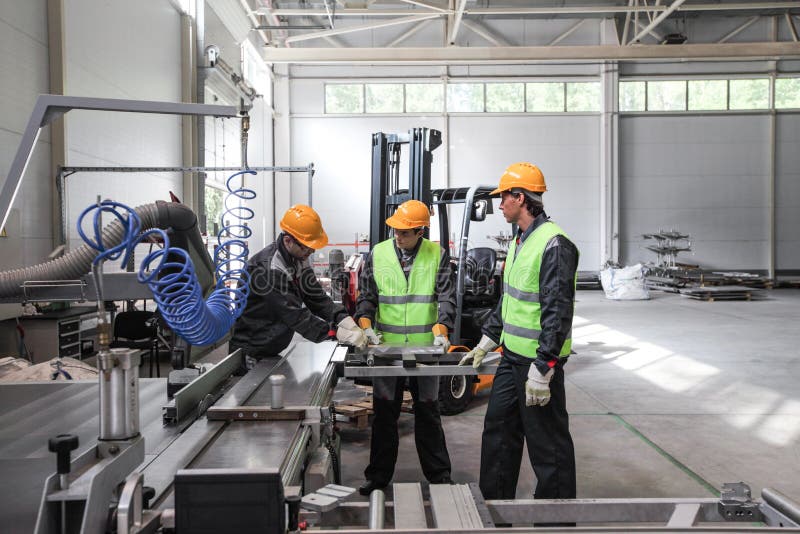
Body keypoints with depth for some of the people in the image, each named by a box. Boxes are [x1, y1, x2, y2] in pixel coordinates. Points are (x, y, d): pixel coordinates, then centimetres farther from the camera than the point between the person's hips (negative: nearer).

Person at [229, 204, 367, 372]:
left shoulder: (299, 259, 0)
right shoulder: (269, 269, -27)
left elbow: (316, 297, -1)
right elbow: (296, 316, -30)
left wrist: (348, 323, -16)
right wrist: (343, 335, -31)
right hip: (250, 358, -8)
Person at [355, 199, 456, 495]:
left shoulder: (438, 255, 0)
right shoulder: (377, 254, 2)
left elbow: (446, 297, -3)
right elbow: (366, 296, 5)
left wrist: (441, 330, -18)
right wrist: (366, 325, -12)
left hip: (425, 348, -1)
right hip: (387, 348, 1)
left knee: (428, 412, 9)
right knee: (384, 414, 9)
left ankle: (439, 475, 23)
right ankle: (379, 475, 22)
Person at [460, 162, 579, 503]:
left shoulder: (554, 244, -19)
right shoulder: (520, 241, 13)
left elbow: (558, 312, -23)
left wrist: (541, 371, -23)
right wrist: (485, 344, 21)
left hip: (539, 361, -10)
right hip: (512, 356, 10)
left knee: (548, 443, 3)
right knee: (498, 430, 18)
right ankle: (496, 498, 34)